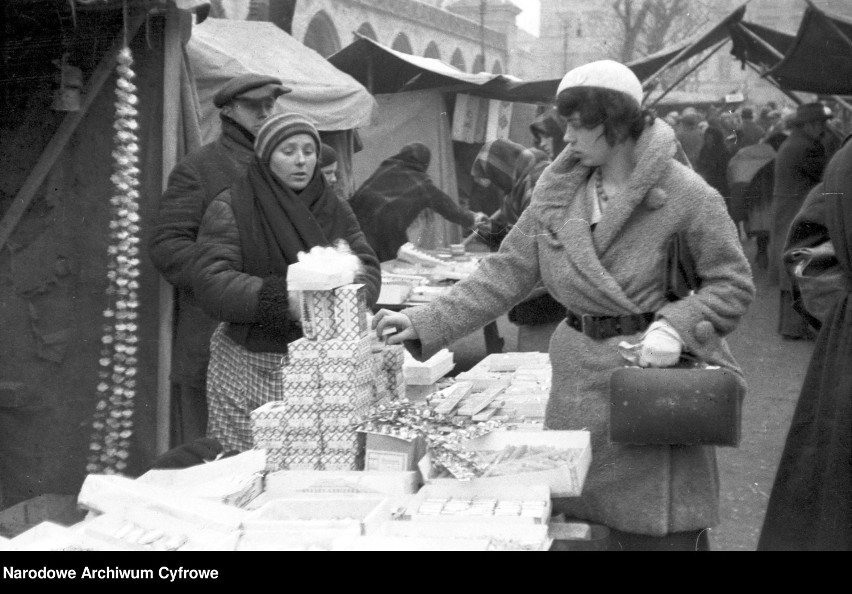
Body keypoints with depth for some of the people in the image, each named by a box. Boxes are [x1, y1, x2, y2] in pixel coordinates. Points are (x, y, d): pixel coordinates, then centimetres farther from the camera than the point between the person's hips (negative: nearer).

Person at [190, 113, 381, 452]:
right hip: (250, 366, -3)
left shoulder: (335, 211, 13)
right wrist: (282, 300, -24)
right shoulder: (230, 208, -1)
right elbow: (211, 282, -13)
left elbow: (368, 268, 4)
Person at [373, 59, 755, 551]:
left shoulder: (686, 193, -11)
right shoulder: (559, 186, 3)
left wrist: (676, 326, -22)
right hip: (579, 376, 5)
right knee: (572, 516, 12)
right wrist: (426, 324, -5)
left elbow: (733, 283, -5)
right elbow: (509, 271, 3)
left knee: (662, 531, 1)